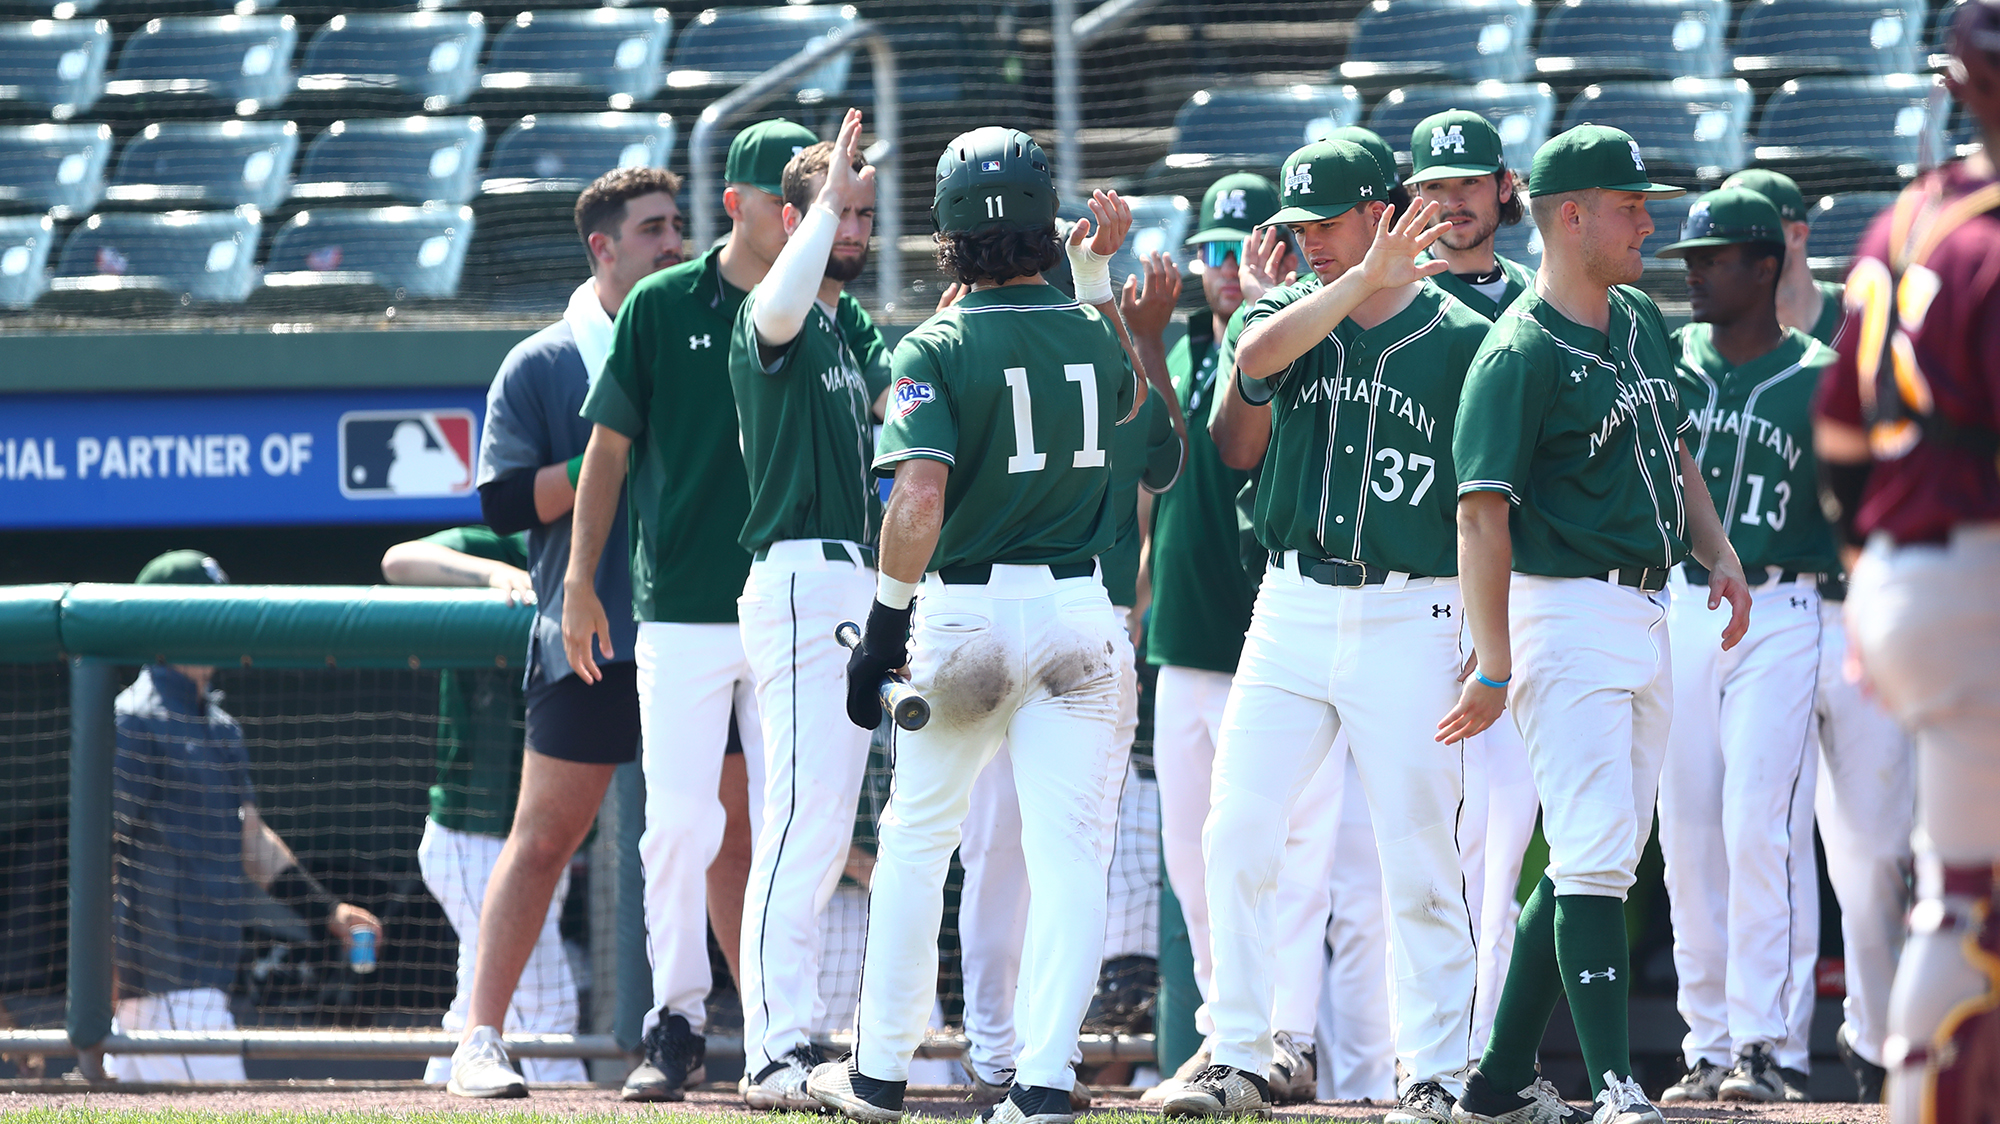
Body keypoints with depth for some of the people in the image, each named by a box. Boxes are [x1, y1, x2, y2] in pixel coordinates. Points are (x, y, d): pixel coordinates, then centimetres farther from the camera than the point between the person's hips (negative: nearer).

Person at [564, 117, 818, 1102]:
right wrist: (581, 580, 2)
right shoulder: (662, 307, 3)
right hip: (681, 609, -1)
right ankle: (677, 1027, 3)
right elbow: (610, 445, 6)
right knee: (677, 824, -5)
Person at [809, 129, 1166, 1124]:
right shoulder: (1092, 331, 4)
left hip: (965, 611, -2)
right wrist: (1098, 276, 30)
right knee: (1068, 850, -1)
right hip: (1078, 609, 2)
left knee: (917, 839, 13)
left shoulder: (938, 349, -10)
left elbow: (918, 500, -21)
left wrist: (884, 627, -15)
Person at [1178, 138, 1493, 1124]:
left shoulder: (1460, 340, 0)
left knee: (1418, 853, -4)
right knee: (1237, 837, -2)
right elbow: (1256, 356, -16)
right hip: (1289, 614, 4)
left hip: (1411, 620, -4)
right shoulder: (1292, 315, 9)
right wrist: (1364, 280, -25)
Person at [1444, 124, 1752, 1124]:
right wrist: (1493, 667, -23)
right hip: (1567, 615, -9)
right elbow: (1483, 514, -18)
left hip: (1645, 617, 9)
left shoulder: (1640, 321, 14)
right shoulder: (1519, 355, -14)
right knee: (1597, 853, -15)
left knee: (1597, 855, 11)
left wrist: (1717, 553, 10)